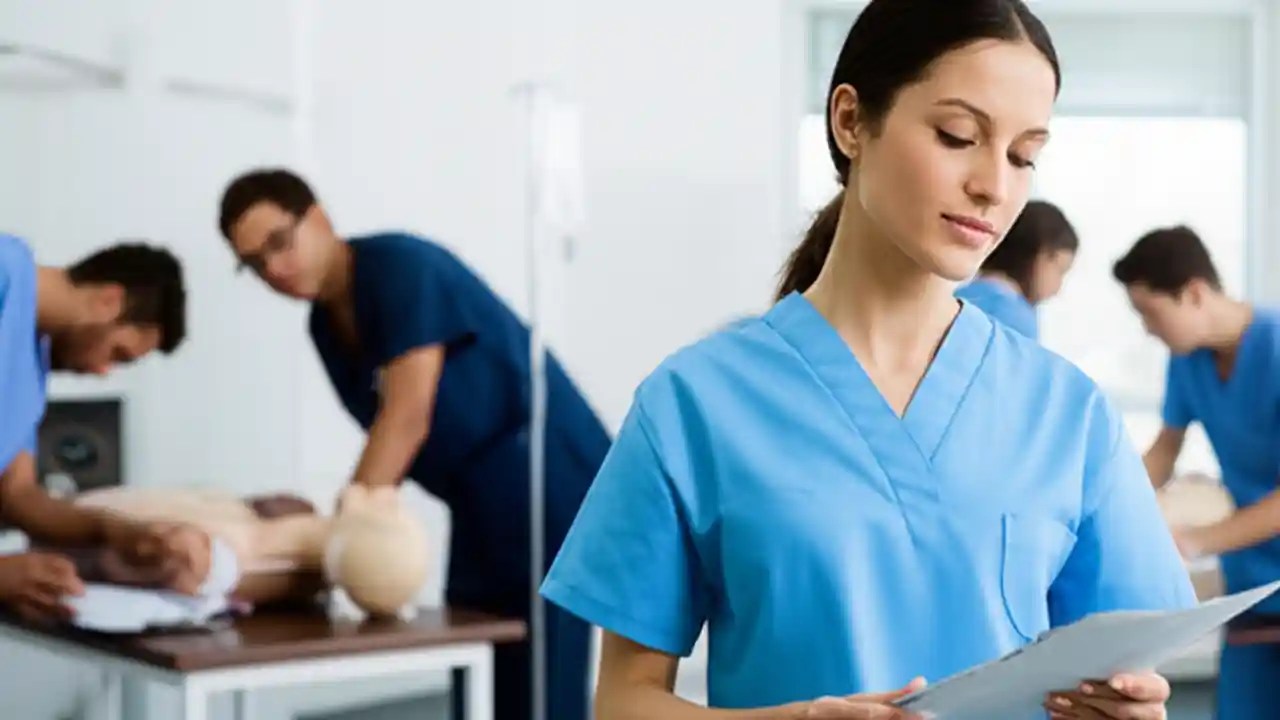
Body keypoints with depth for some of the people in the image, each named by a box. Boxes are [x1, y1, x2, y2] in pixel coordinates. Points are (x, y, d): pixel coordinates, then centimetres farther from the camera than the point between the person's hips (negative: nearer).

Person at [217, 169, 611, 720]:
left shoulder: (403, 267, -16)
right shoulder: (327, 326, 10)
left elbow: (407, 419, -23)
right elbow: (390, 444, 8)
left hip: (550, 487, -9)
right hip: (481, 507, 9)